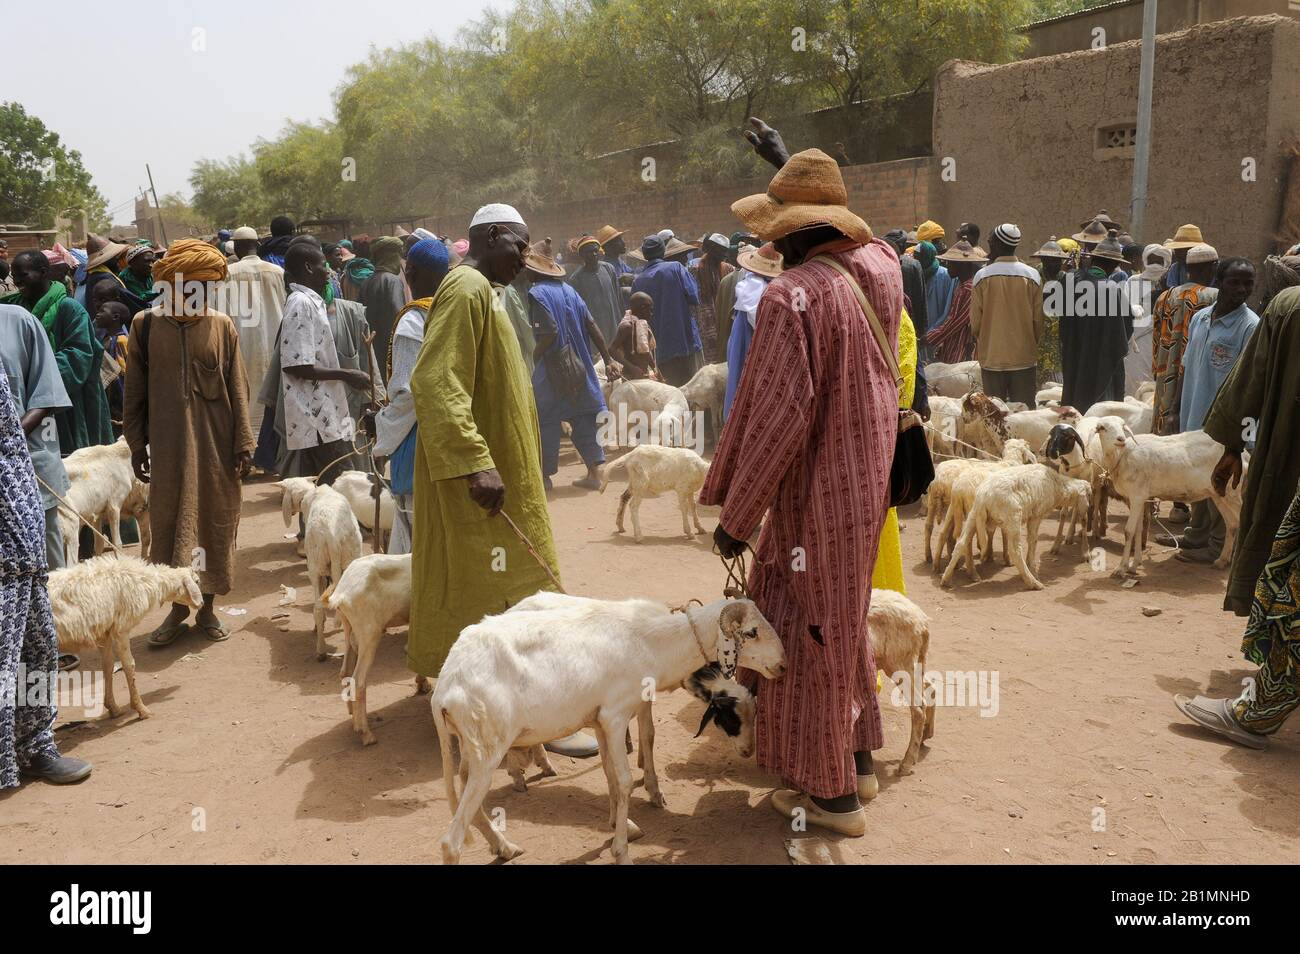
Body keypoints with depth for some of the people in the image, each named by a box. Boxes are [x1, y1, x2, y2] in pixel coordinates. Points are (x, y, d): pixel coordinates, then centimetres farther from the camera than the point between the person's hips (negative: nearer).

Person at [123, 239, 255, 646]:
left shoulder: (222, 326, -1)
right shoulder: (145, 325, -1)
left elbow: (238, 390, 1)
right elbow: (135, 393, 4)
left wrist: (243, 442, -2)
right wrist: (137, 444, 2)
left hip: (216, 445, 0)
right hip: (168, 444, 0)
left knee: (215, 520, 7)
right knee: (170, 521, 5)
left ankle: (207, 607, 21)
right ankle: (179, 607, 20)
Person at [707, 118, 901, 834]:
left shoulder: (791, 296, -22)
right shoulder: (880, 266, 1)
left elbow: (775, 417, -25)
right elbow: (844, 229, 26)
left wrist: (735, 514, -16)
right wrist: (787, 164, 35)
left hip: (816, 499, -8)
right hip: (869, 484, 8)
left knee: (811, 636, 6)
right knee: (843, 622, 22)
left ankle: (831, 794, 19)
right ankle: (858, 756, 36)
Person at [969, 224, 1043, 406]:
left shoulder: (982, 276, -7)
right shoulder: (1032, 276, -2)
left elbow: (975, 321, -2)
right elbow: (1038, 320, 3)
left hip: (991, 357, -1)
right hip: (1024, 357, 1)